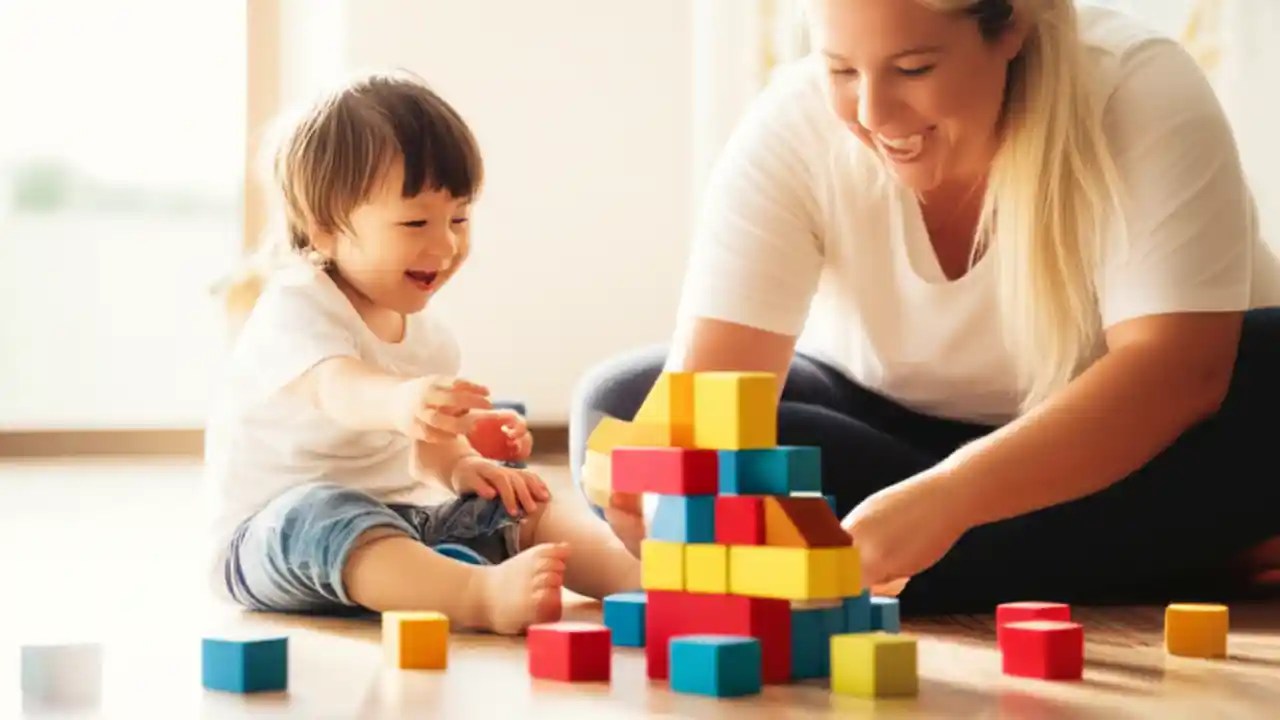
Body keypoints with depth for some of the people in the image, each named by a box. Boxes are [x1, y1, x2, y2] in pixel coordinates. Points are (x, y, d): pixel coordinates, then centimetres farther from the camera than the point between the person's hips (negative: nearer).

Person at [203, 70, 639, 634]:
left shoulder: (421, 326, 9)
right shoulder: (296, 308, -18)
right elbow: (337, 388, -40)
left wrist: (461, 466, -7)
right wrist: (399, 401, -63)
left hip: (398, 518, 8)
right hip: (273, 532, -8)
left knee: (530, 499, -6)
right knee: (319, 515, -40)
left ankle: (629, 576, -32)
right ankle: (485, 596, -62)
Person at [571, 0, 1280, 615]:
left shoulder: (1145, 94, -26)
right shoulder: (790, 131, -21)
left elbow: (1179, 369, -36)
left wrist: (946, 497, -50)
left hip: (1128, 440, -2)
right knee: (619, 404, -23)